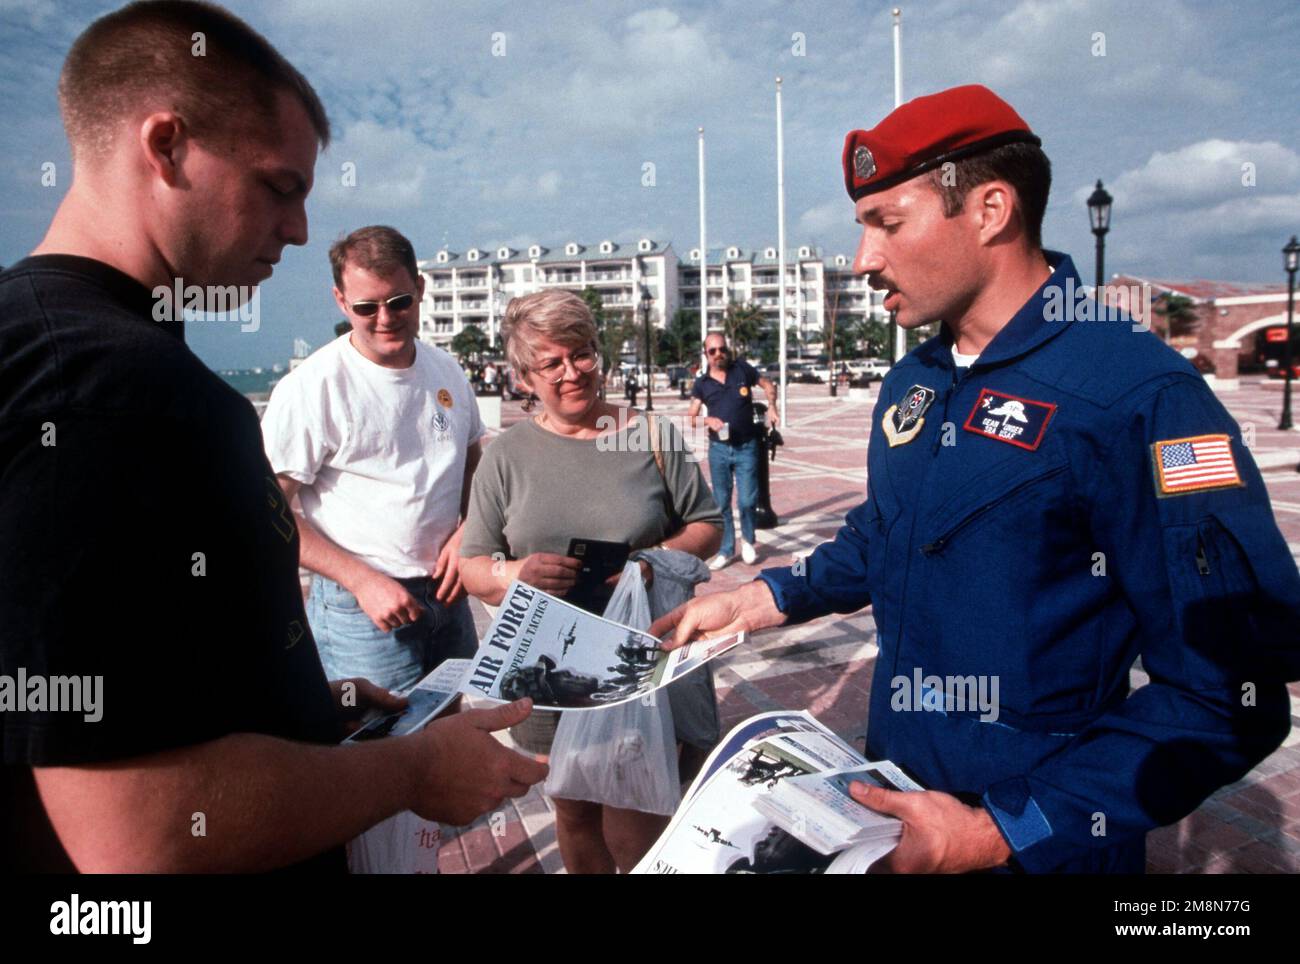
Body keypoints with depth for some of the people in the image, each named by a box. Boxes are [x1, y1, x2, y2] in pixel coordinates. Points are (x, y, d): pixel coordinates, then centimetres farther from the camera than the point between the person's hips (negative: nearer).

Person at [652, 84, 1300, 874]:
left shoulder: (1139, 394, -22)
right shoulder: (911, 386, 3)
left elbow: (1227, 694, -22)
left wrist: (1004, 831, -25)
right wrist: (756, 602, 6)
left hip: (1039, 841, -7)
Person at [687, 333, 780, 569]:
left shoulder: (742, 368, 0)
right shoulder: (702, 384, 3)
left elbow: (767, 385, 14)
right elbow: (691, 417, -2)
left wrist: (771, 406, -1)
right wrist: (708, 420, -22)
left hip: (746, 447, -1)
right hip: (718, 449, 2)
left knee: (747, 500, -3)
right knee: (722, 502, 6)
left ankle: (748, 540, 24)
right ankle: (726, 550, 19)